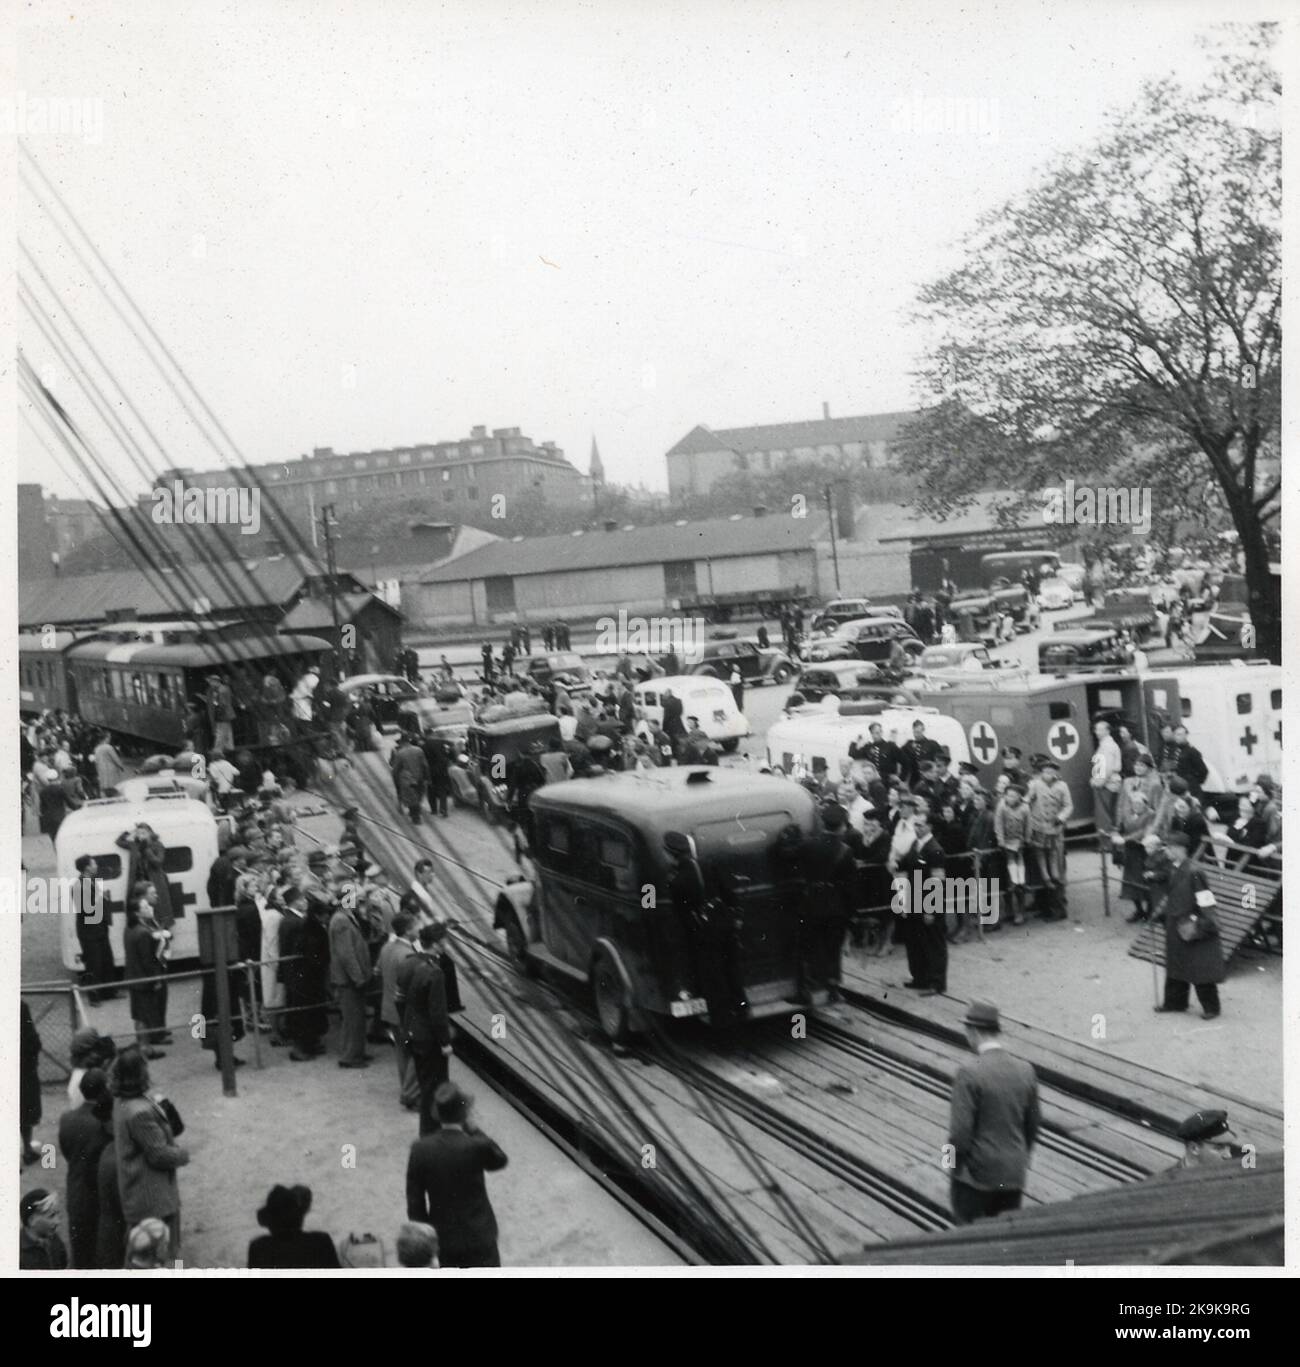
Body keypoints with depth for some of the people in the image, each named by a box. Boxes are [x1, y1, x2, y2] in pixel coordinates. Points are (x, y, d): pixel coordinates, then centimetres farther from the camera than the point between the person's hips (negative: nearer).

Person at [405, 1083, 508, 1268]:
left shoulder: (420, 1149, -13)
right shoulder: (477, 1146, -23)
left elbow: (414, 1204, -7)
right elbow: (500, 1160, 1)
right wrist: (473, 1128, -5)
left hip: (441, 1238, 3)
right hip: (478, 1238, -3)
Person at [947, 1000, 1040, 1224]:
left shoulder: (969, 1074, -19)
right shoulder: (1025, 1071, -1)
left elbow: (960, 1131, -19)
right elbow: (1033, 1124, 9)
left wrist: (956, 1165, -3)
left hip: (976, 1173, -5)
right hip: (1014, 1174, 5)